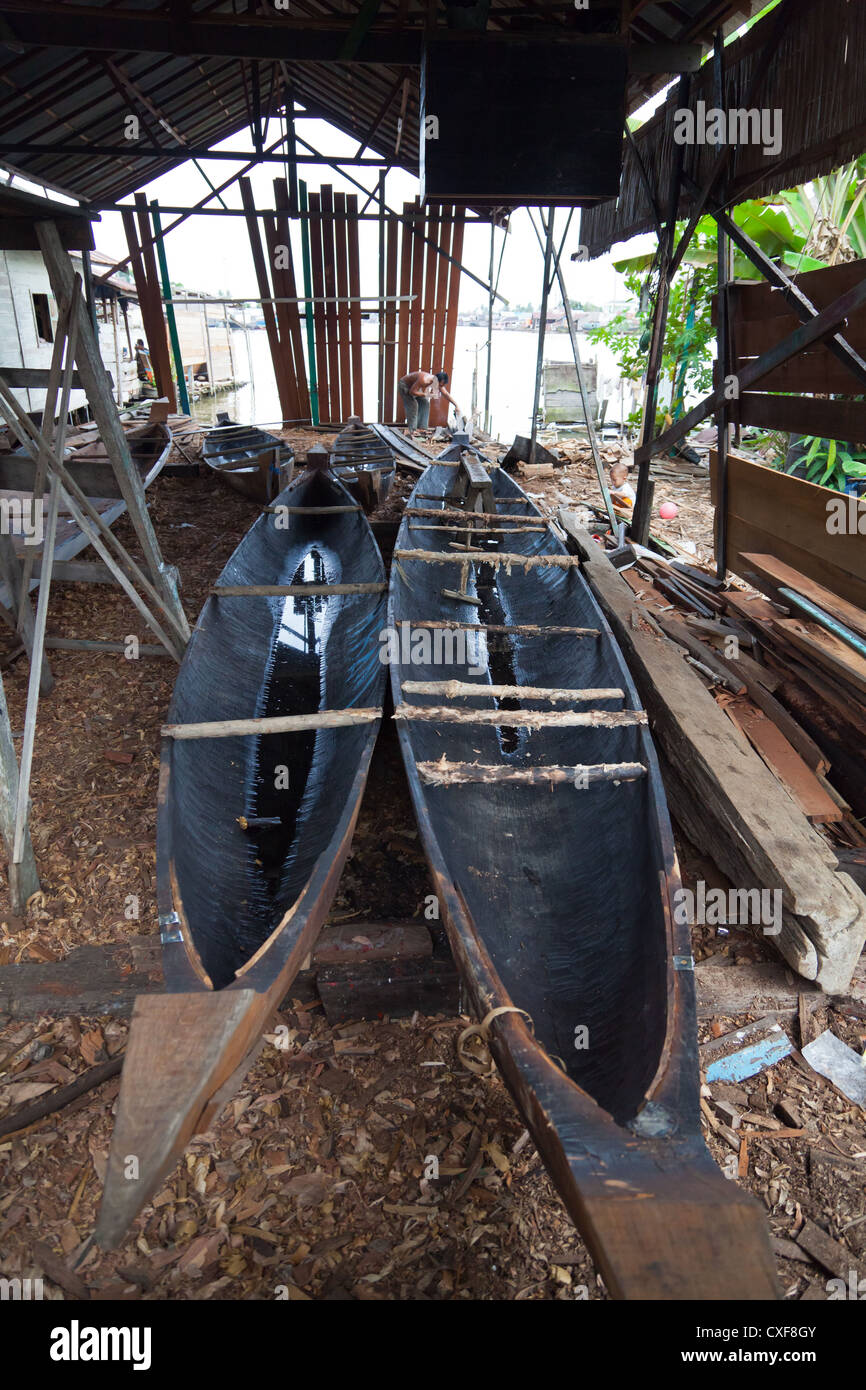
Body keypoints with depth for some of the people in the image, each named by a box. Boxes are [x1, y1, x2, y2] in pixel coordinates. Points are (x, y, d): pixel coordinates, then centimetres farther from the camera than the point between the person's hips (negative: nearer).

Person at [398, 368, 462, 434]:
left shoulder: (438, 383, -15)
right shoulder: (424, 380, -40)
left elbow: (446, 395, -6)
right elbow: (412, 392, -35)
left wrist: (456, 405, -13)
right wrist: (427, 395, -35)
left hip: (413, 386, 8)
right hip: (404, 385, -8)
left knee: (425, 403, 1)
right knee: (413, 405, -20)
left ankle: (422, 428, 6)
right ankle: (412, 431, -17)